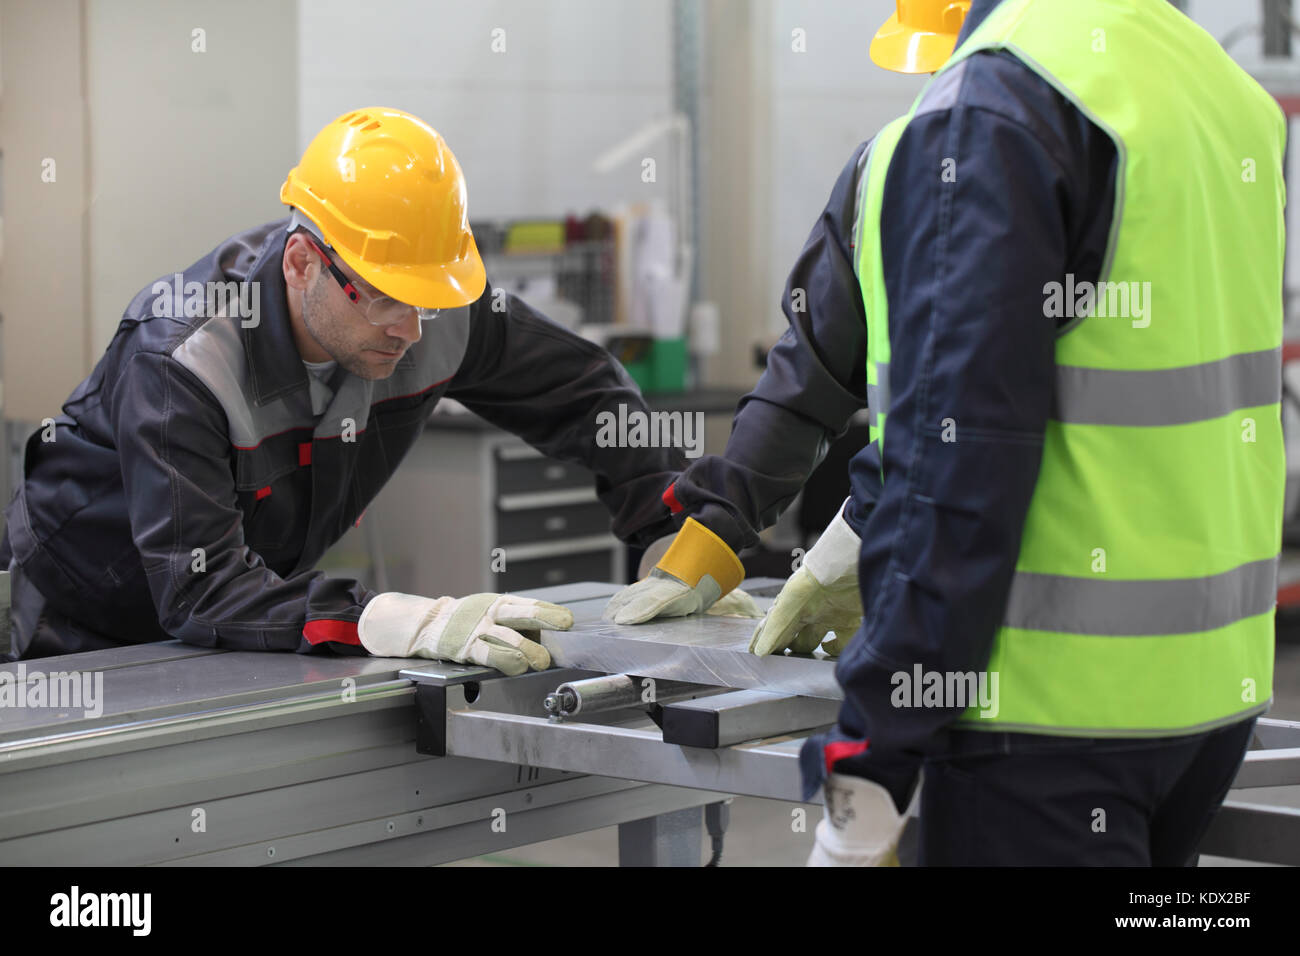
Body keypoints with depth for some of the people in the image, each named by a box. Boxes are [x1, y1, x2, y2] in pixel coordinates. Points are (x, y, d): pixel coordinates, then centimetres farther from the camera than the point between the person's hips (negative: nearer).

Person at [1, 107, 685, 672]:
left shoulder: (438, 309, -18)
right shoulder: (182, 358, -34)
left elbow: (585, 392, -1)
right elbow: (199, 591, -42)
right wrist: (413, 624, -54)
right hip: (89, 635, -4)